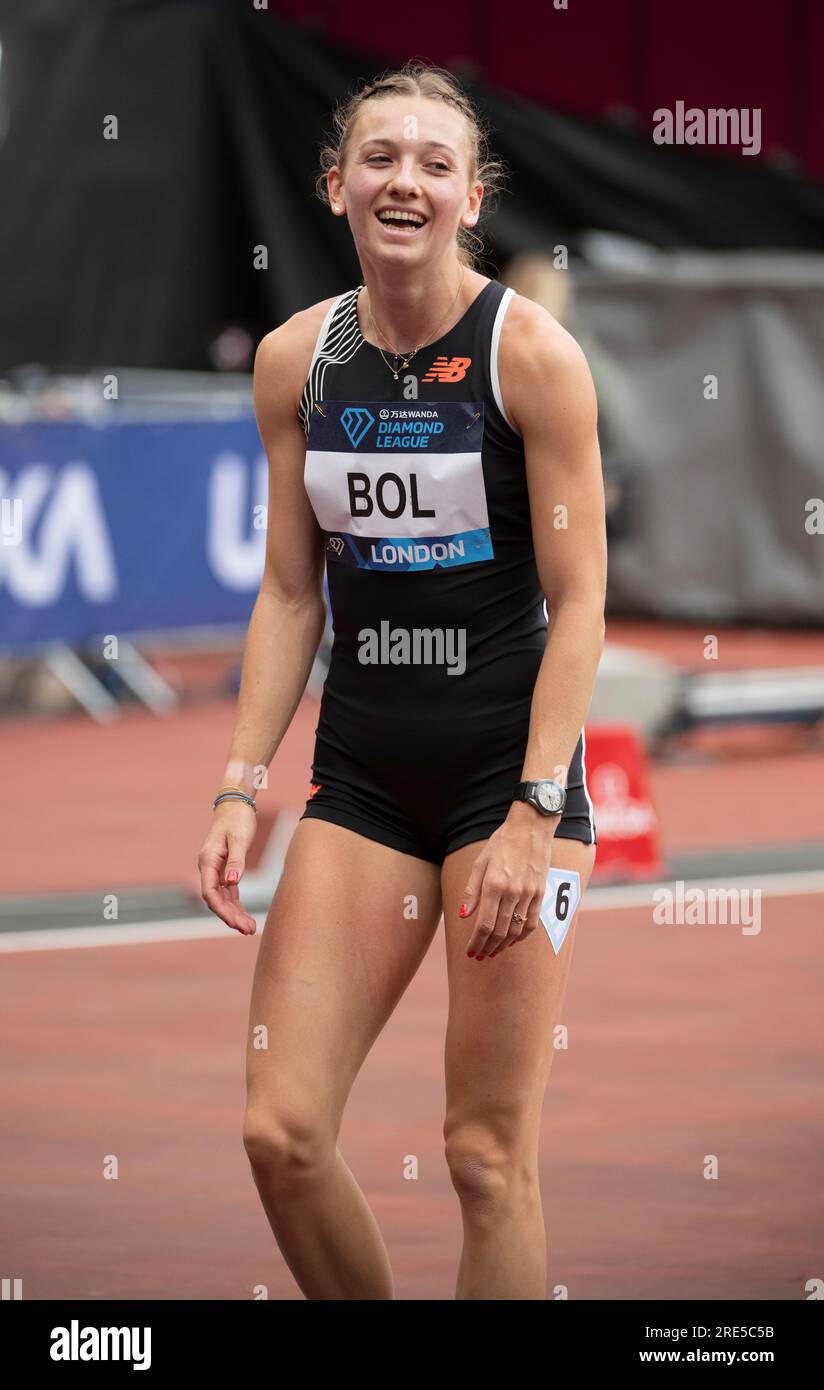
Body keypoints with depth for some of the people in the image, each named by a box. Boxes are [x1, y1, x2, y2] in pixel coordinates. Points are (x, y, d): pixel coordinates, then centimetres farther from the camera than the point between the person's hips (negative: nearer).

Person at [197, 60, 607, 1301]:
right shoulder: (295, 360, 4)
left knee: (488, 1155, -4)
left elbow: (578, 604, -9)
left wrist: (534, 817, -16)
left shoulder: (531, 353, -9)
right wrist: (241, 787, 3)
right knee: (282, 1131, -4)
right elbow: (290, 593, 11)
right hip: (361, 773, 4)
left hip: (511, 770, -4)